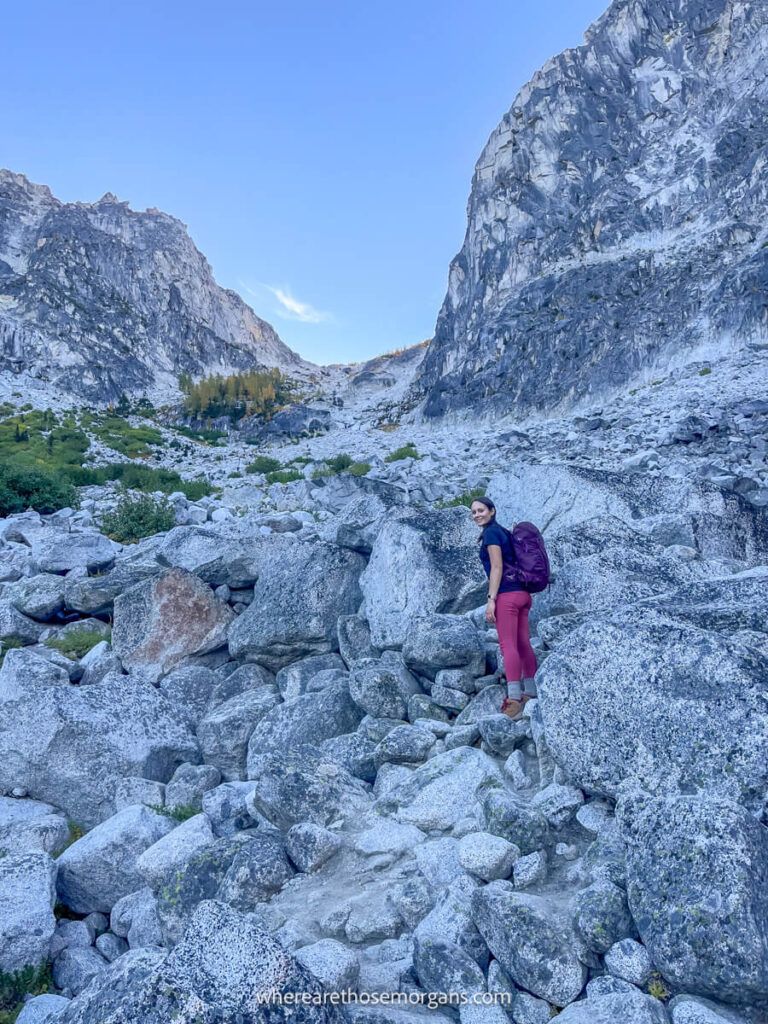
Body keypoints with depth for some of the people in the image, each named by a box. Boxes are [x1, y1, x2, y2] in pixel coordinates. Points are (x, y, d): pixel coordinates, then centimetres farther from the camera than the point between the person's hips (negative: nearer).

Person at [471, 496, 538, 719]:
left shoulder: (491, 533, -6)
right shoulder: (503, 531, 20)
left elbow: (497, 568, -14)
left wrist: (491, 599, -16)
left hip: (507, 595, -9)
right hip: (522, 593, 9)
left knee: (508, 645, -10)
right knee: (523, 644, 9)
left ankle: (514, 699, -13)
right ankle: (530, 693, 13)